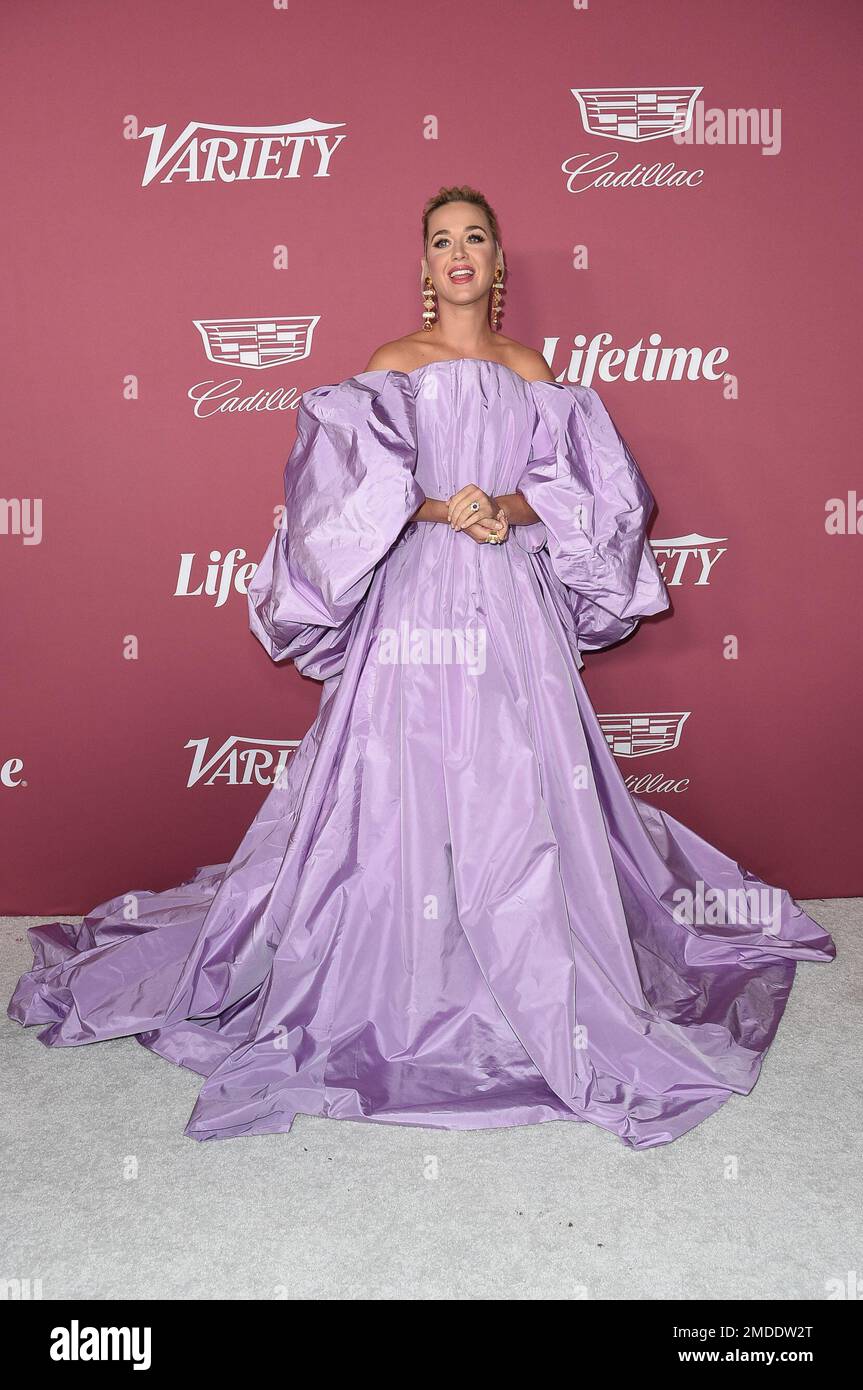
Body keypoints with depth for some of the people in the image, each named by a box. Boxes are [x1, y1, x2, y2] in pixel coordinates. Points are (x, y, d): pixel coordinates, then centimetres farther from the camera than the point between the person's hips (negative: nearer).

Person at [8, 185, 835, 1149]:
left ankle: (533, 980, 13)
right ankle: (413, 981, 10)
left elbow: (570, 486, 8)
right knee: (408, 784, -4)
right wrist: (441, 511, -17)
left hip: (515, 600, 2)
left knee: (524, 785, -1)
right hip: (417, 599, -2)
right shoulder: (392, 365, 9)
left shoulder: (530, 370, 15)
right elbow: (365, 490, -1)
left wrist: (511, 508, -12)